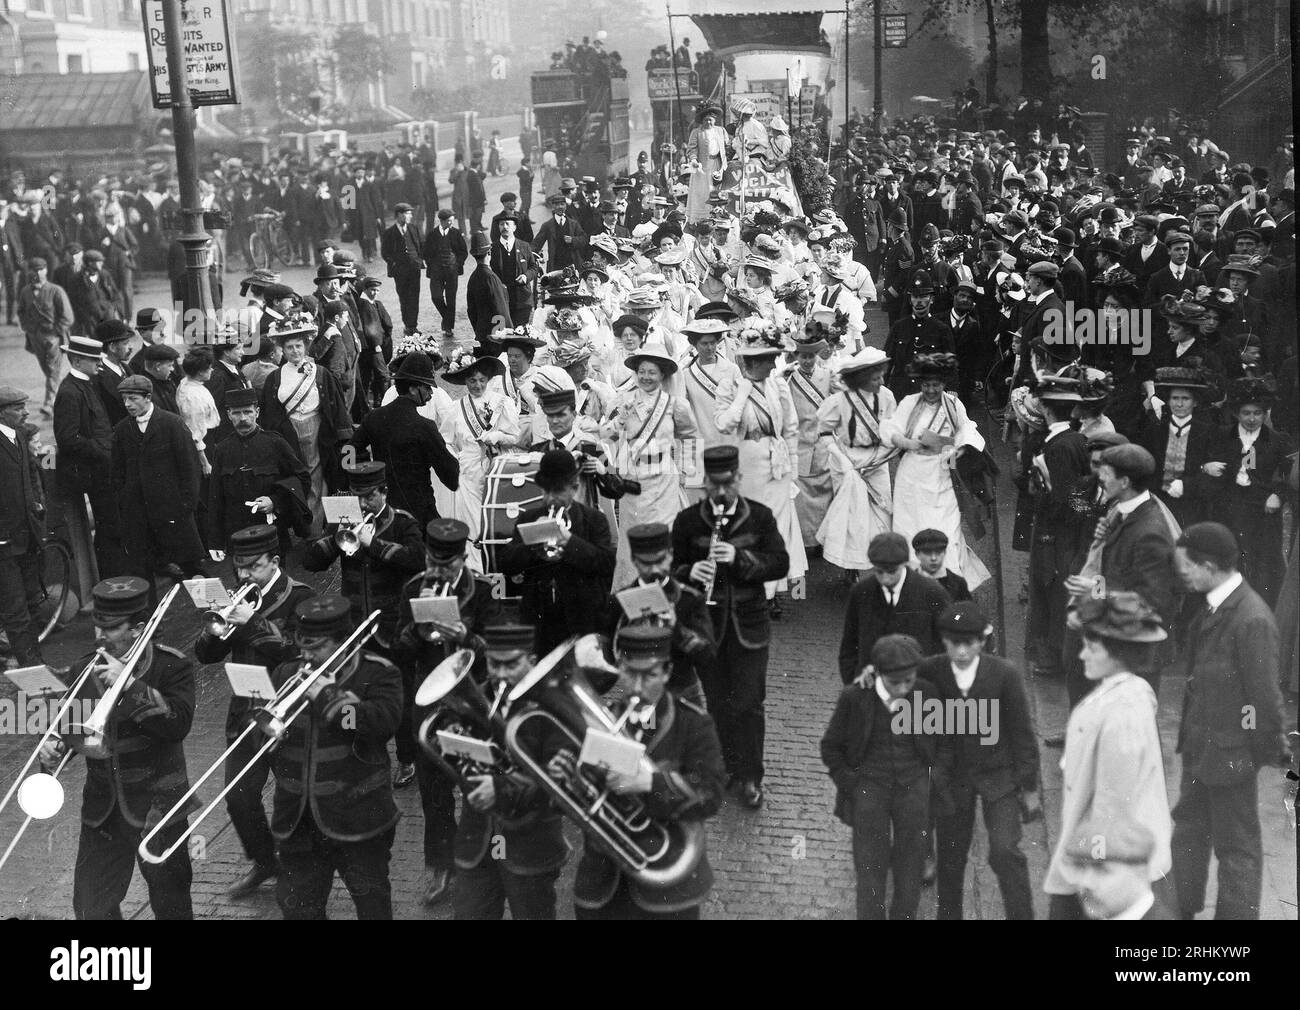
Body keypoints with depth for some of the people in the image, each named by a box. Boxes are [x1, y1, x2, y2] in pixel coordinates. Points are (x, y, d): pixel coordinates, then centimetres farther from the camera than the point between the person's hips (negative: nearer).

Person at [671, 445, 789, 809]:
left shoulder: (760, 516, -1)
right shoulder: (687, 520, -1)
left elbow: (781, 563, -5)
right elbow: (672, 568, 3)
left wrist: (740, 558, -20)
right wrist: (689, 572, -20)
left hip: (749, 625, -1)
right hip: (706, 624, 1)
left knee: (748, 703, 0)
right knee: (716, 703, 9)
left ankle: (750, 778, 13)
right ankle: (726, 768, 26)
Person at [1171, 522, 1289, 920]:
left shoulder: (1252, 621, -27)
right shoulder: (1210, 604, 0)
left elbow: (1264, 695, -20)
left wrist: (1273, 749, -11)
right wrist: (1190, 731, 13)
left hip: (1231, 751, -9)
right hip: (1200, 744, 9)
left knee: (1236, 846, 9)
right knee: (1189, 827, 23)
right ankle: (1181, 908, 41)